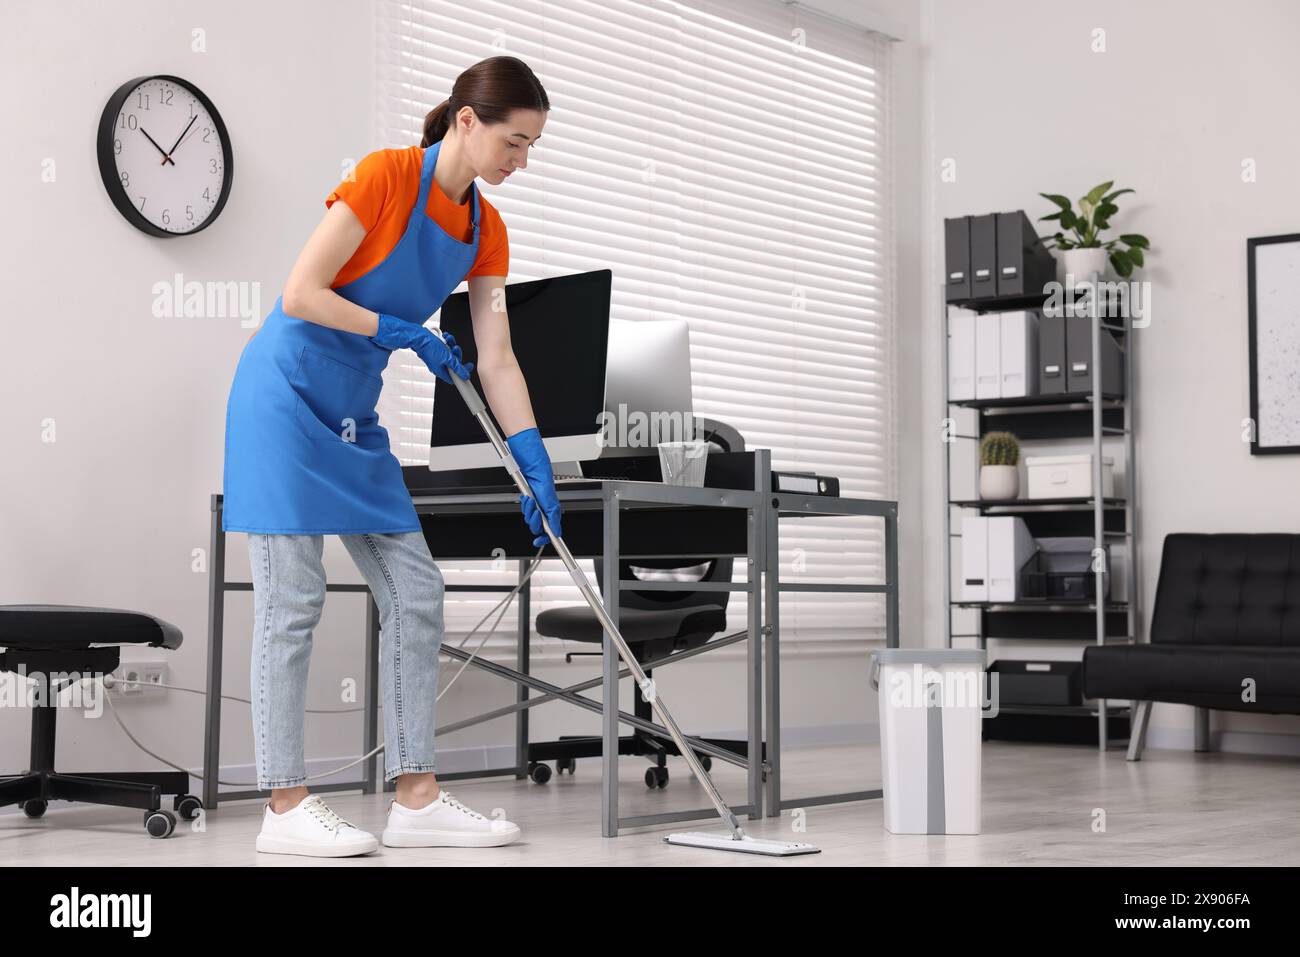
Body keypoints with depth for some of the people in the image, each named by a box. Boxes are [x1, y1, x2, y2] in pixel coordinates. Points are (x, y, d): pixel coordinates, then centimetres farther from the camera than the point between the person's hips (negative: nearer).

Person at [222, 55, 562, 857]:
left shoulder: (486, 228, 5)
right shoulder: (386, 176, -17)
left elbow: (496, 360, 3)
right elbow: (301, 295, -18)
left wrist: (537, 468, -3)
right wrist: (406, 333, -12)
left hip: (356, 413, 8)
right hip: (288, 394, -8)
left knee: (416, 594, 3)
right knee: (294, 600, -6)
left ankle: (417, 798, 8)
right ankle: (286, 807, 1)